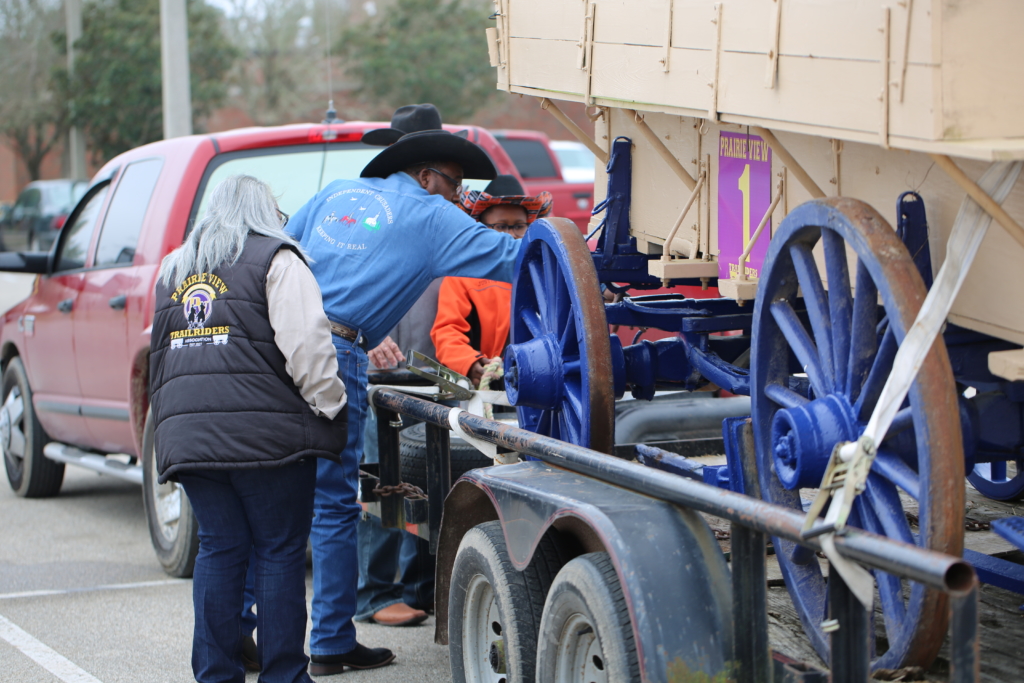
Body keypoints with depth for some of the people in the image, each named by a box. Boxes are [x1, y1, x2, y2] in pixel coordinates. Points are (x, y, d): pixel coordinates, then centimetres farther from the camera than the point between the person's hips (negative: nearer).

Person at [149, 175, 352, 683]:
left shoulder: (173, 269, 21)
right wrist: (332, 407, -5)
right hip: (263, 429, -6)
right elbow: (306, 343, -11)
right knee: (280, 550, 1)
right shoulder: (276, 259, 0)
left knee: (219, 547, 9)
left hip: (186, 428, 6)